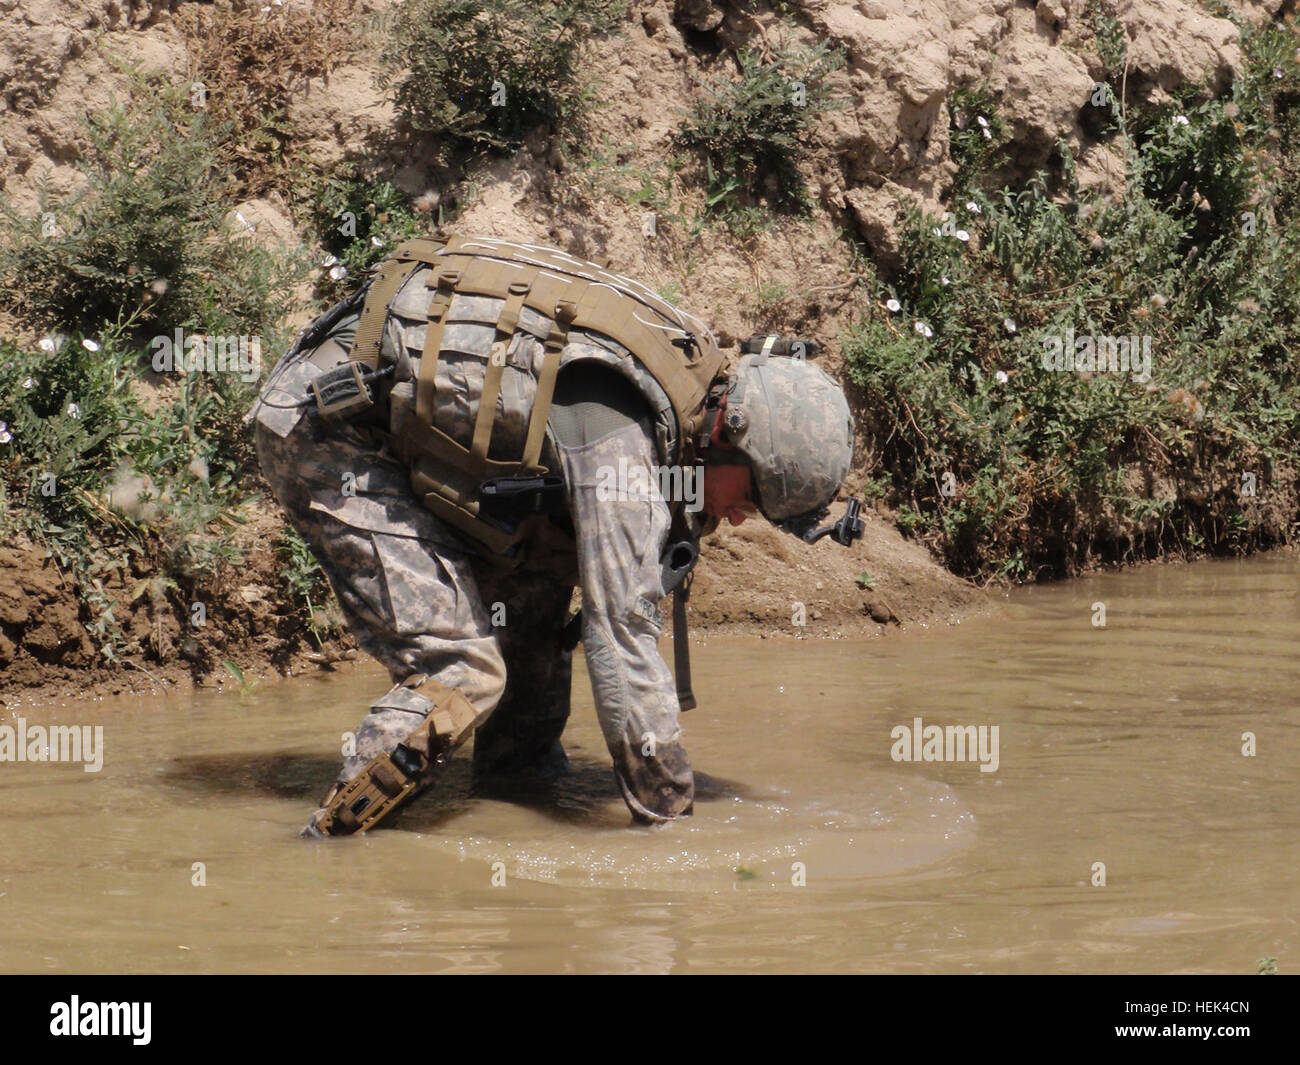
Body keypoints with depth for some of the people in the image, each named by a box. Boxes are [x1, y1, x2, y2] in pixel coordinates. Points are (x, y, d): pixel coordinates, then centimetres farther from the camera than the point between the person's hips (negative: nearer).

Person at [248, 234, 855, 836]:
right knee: (459, 673, -15)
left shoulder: (690, 373, 1)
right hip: (322, 420, -10)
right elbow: (622, 640, -27)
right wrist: (668, 816, -21)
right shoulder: (620, 425, -27)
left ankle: (521, 779, 22)